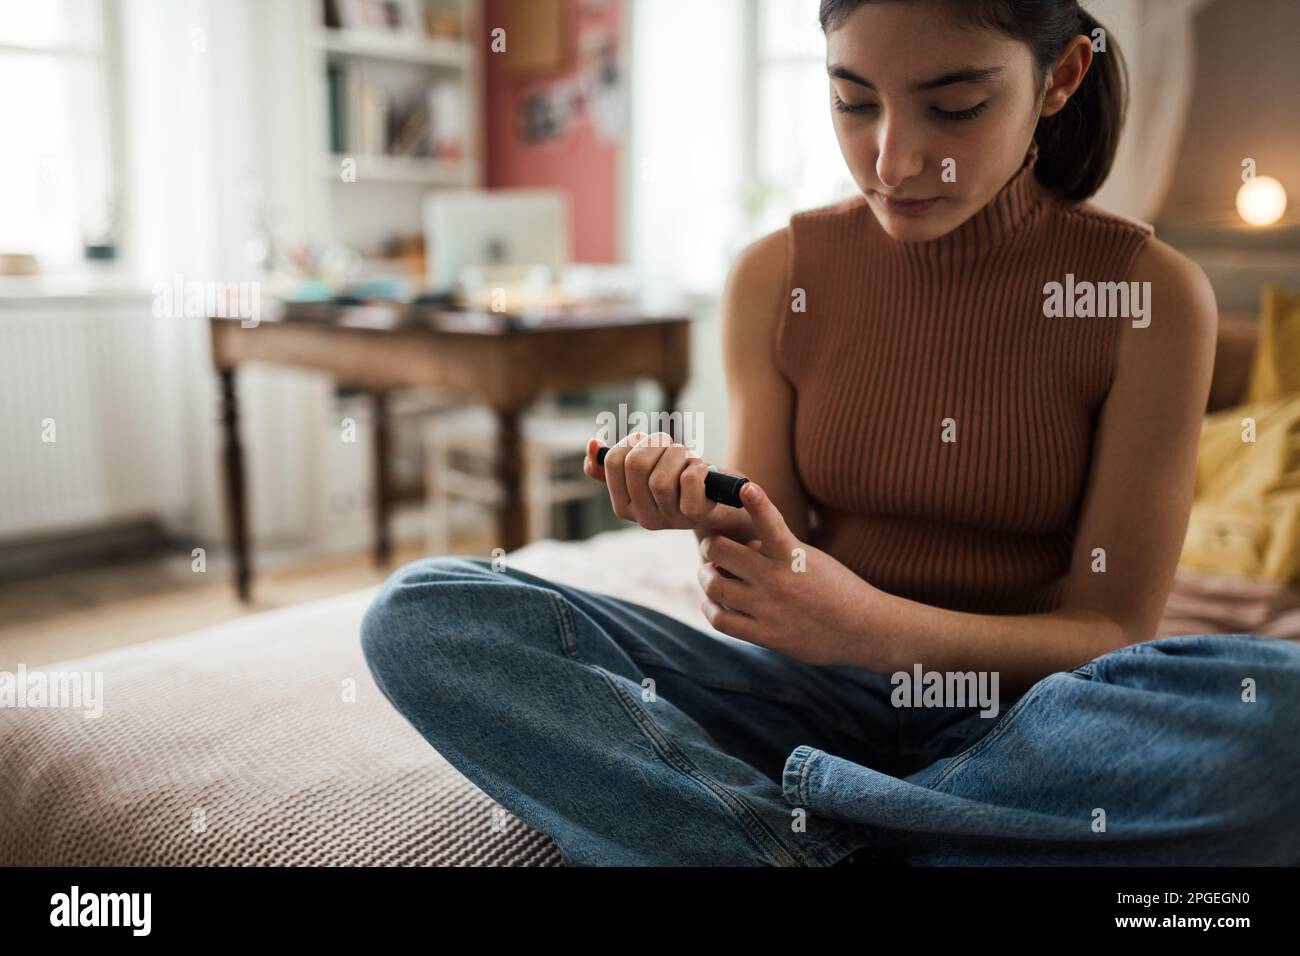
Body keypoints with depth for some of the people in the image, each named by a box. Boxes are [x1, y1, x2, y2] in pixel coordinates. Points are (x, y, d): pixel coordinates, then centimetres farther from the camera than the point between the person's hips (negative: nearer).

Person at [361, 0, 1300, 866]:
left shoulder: (1153, 293, -8)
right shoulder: (775, 277, -2)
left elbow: (1112, 630, -8)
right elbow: (781, 582, 0)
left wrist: (872, 626, -24)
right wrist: (718, 518, -23)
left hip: (1027, 716, -1)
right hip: (818, 696, 2)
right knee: (421, 617, -15)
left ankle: (782, 820, -20)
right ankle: (833, 847, -22)